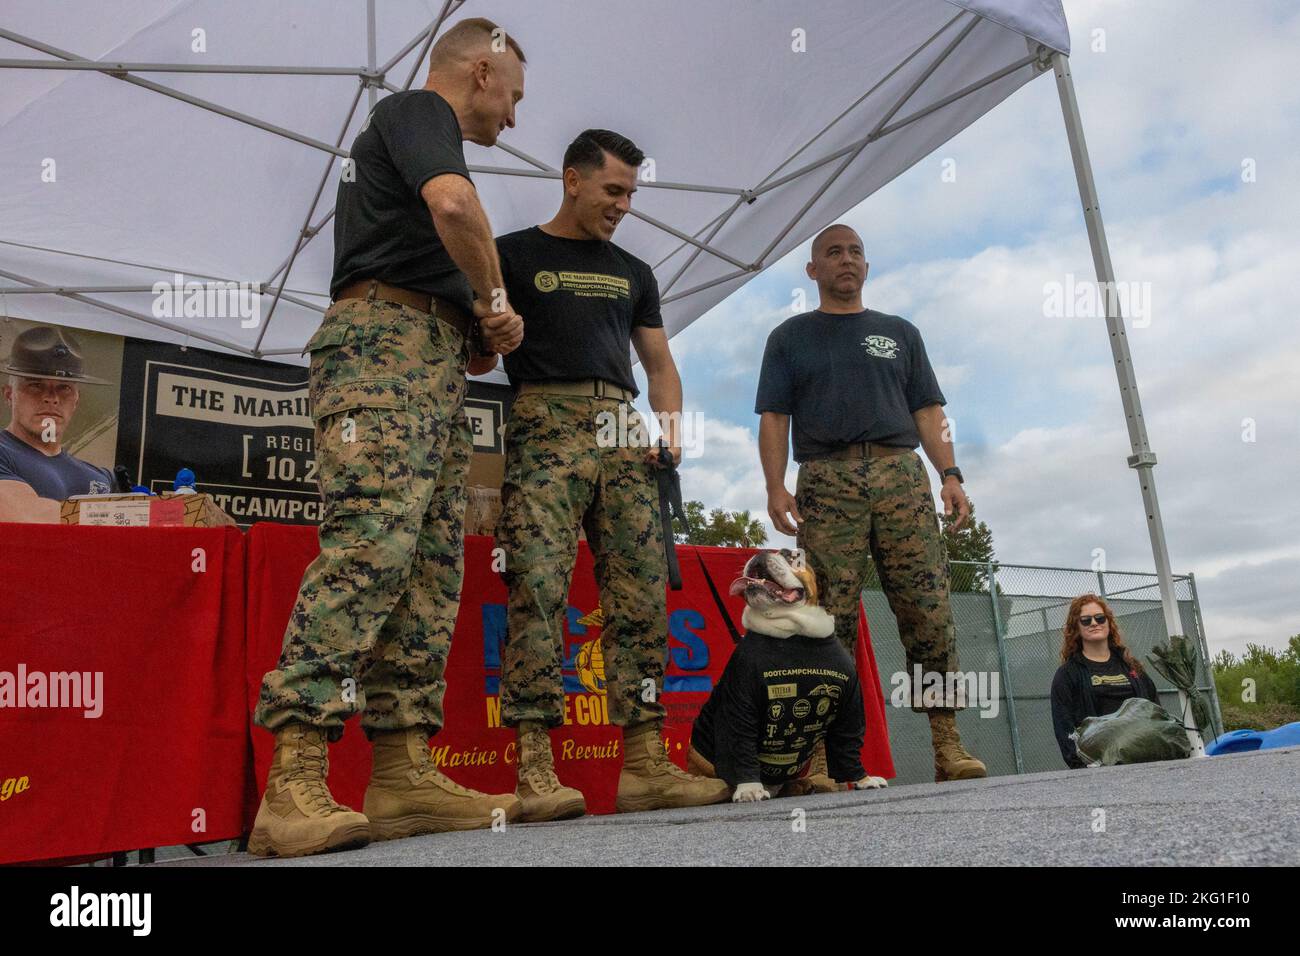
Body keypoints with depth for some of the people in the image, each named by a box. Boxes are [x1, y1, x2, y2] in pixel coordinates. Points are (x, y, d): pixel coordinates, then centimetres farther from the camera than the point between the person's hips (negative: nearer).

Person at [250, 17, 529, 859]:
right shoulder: (417, 108, 5)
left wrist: (475, 331, 21)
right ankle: (295, 783, -24)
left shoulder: (413, 128, 35)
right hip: (387, 341, -10)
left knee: (433, 565, 0)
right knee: (371, 543, -22)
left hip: (433, 362, 10)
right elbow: (453, 202, -18)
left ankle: (404, 774, -1)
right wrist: (496, 300, -4)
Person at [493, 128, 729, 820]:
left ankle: (645, 765, -1)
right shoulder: (513, 255, 12)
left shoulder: (633, 273, 26)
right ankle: (535, 771, -16)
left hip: (623, 434, 5)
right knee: (538, 588, -18)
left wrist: (672, 425, 7)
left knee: (641, 596, -4)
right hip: (546, 425, -4)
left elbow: (659, 364, 25)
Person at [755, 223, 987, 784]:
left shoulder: (899, 333, 24)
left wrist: (950, 475, 2)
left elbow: (928, 411, 17)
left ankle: (948, 744, -3)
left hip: (902, 474, 2)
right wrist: (775, 488, -6)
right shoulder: (790, 338, 19)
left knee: (930, 612, -7)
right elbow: (774, 419, 9)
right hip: (826, 482, -2)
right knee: (831, 622, -8)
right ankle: (825, 754, -5)